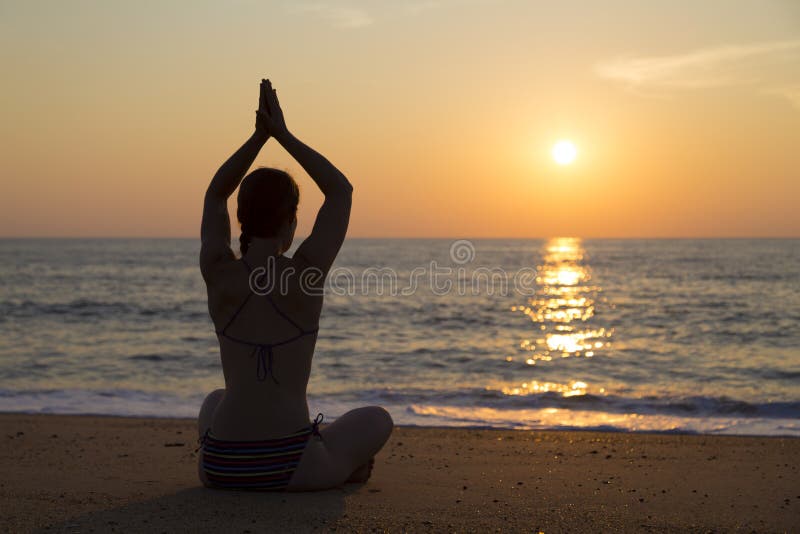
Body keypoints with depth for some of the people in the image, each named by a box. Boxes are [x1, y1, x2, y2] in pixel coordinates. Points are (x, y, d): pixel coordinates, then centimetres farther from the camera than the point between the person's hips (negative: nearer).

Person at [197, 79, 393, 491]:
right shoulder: (304, 274, -11)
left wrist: (260, 135, 7)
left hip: (220, 469, 3)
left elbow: (214, 196, 15)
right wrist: (282, 134, 4)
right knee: (377, 420, 27)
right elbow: (341, 191, 4)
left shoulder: (218, 274, -4)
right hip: (291, 468, -3)